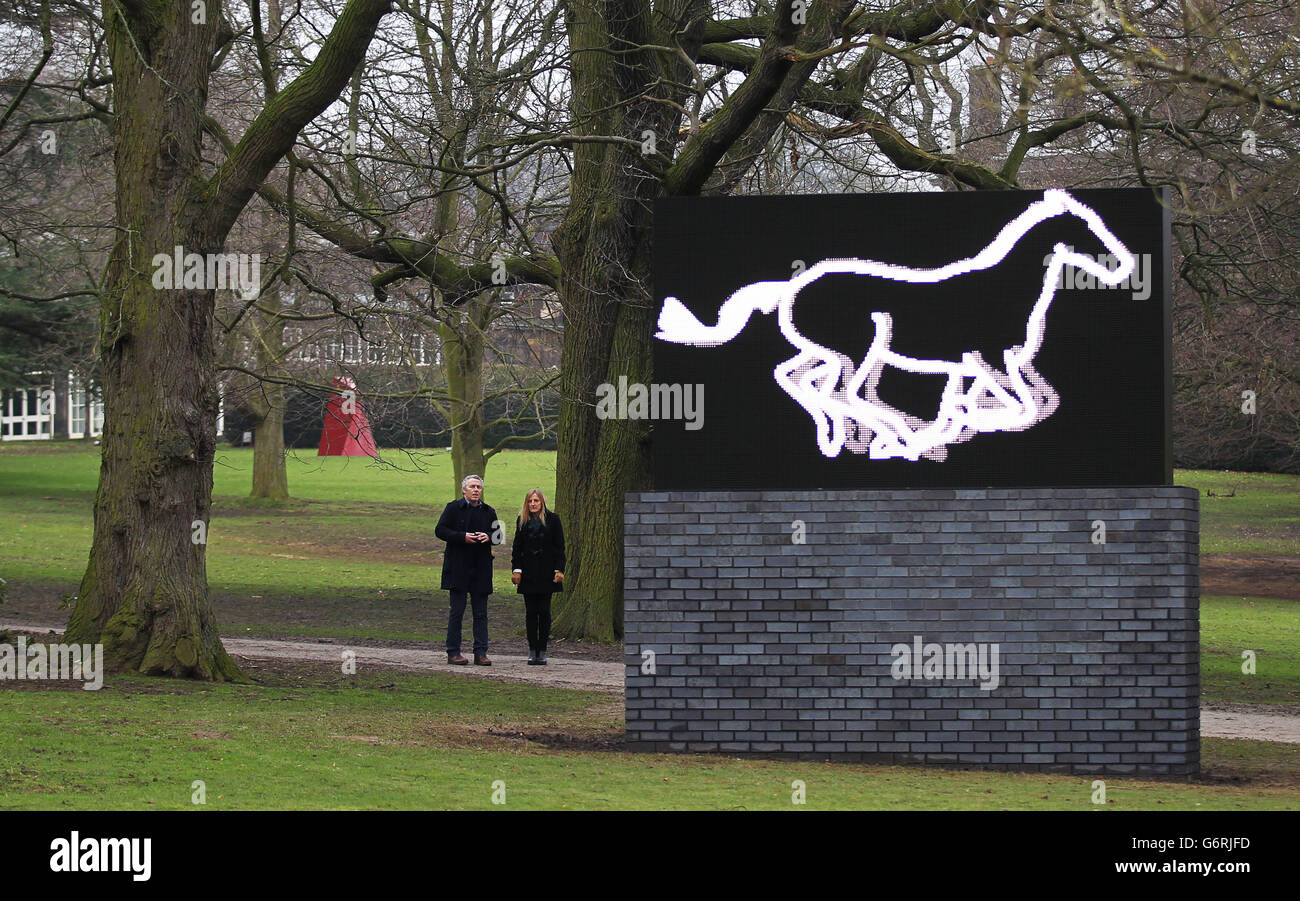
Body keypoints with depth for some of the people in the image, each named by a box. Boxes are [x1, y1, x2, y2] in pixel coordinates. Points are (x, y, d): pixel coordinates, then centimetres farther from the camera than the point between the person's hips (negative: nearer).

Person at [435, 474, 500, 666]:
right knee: (456, 611, -2)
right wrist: (463, 537, -17)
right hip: (458, 568, -4)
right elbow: (440, 530, -5)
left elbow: (498, 536, 15)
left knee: (481, 612, 3)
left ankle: (480, 653, 5)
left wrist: (488, 537, -9)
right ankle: (453, 652, 2)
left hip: (481, 569, 4)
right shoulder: (453, 508, 2)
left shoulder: (488, 512, 13)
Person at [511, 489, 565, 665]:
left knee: (544, 611, -2)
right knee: (530, 612, 0)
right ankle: (532, 651, 3)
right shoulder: (522, 521, 9)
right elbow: (517, 547, 10)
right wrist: (516, 569, 0)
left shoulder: (552, 519, 2)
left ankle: (542, 651, 2)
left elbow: (559, 546, 1)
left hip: (546, 573, -2)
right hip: (528, 574, 2)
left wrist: (559, 570, -6)